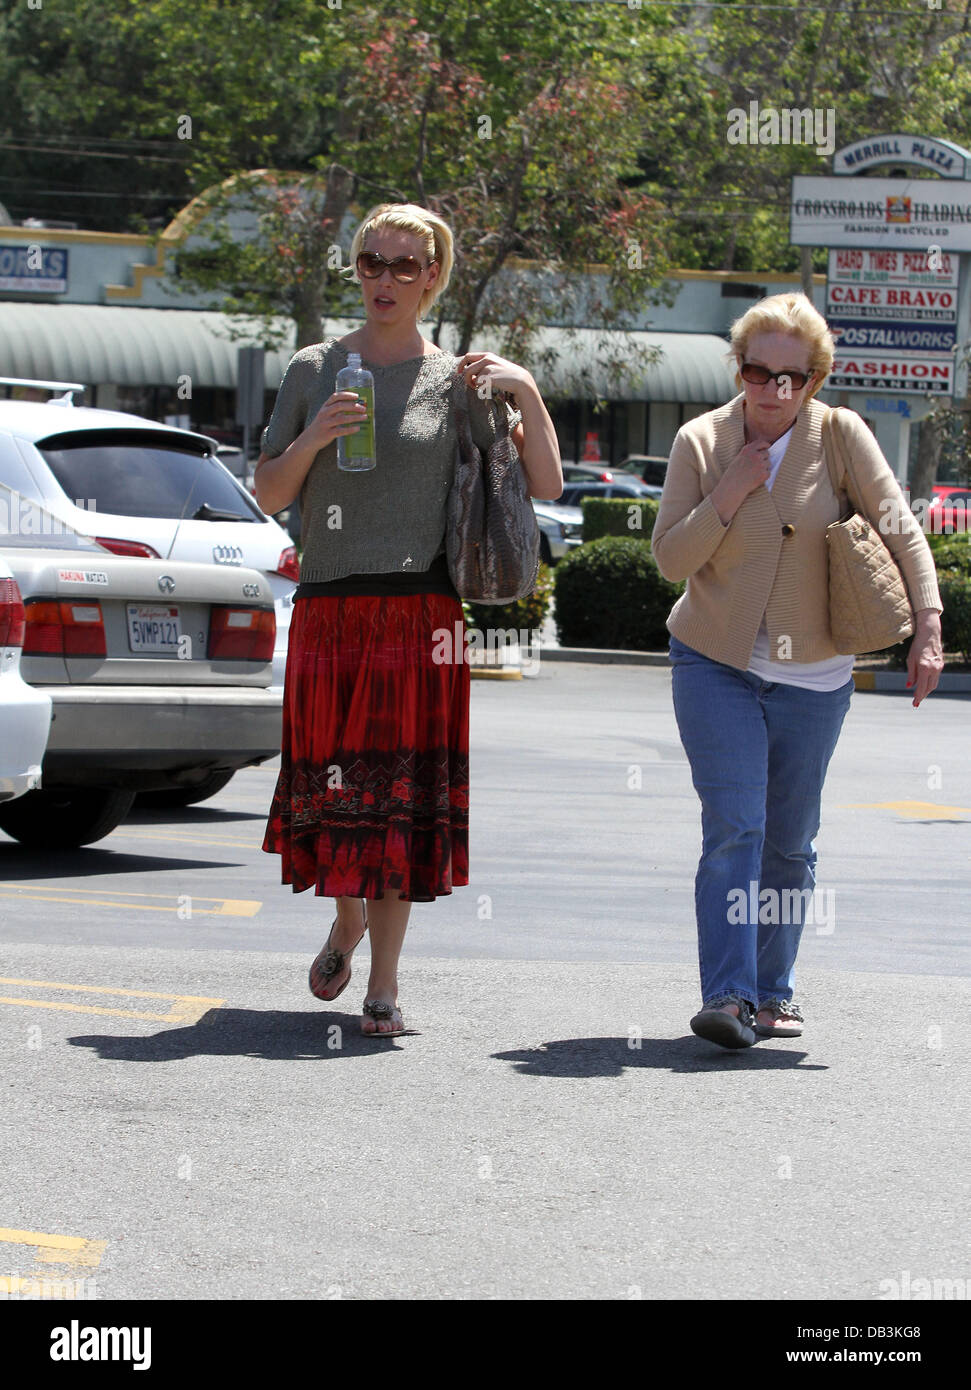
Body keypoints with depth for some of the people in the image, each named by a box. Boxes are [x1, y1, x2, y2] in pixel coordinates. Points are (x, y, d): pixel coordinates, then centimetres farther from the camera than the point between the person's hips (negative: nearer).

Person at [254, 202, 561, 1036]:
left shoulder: (460, 382, 6)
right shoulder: (314, 370, 11)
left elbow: (547, 486, 5)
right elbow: (269, 496, 11)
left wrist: (527, 393, -6)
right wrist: (313, 440, -7)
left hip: (419, 613, -2)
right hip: (326, 611, 2)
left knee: (405, 788, -5)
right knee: (327, 775, 3)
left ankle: (384, 983, 0)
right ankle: (349, 919, 33)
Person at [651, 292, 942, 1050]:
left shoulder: (841, 436, -5)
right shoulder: (701, 441, -3)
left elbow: (901, 532, -4)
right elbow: (671, 556, -3)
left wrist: (928, 629, -14)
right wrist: (729, 496, -17)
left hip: (813, 675, 1)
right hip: (716, 665, -1)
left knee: (789, 842, 9)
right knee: (733, 829, -15)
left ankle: (773, 990, 22)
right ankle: (728, 996, -22)